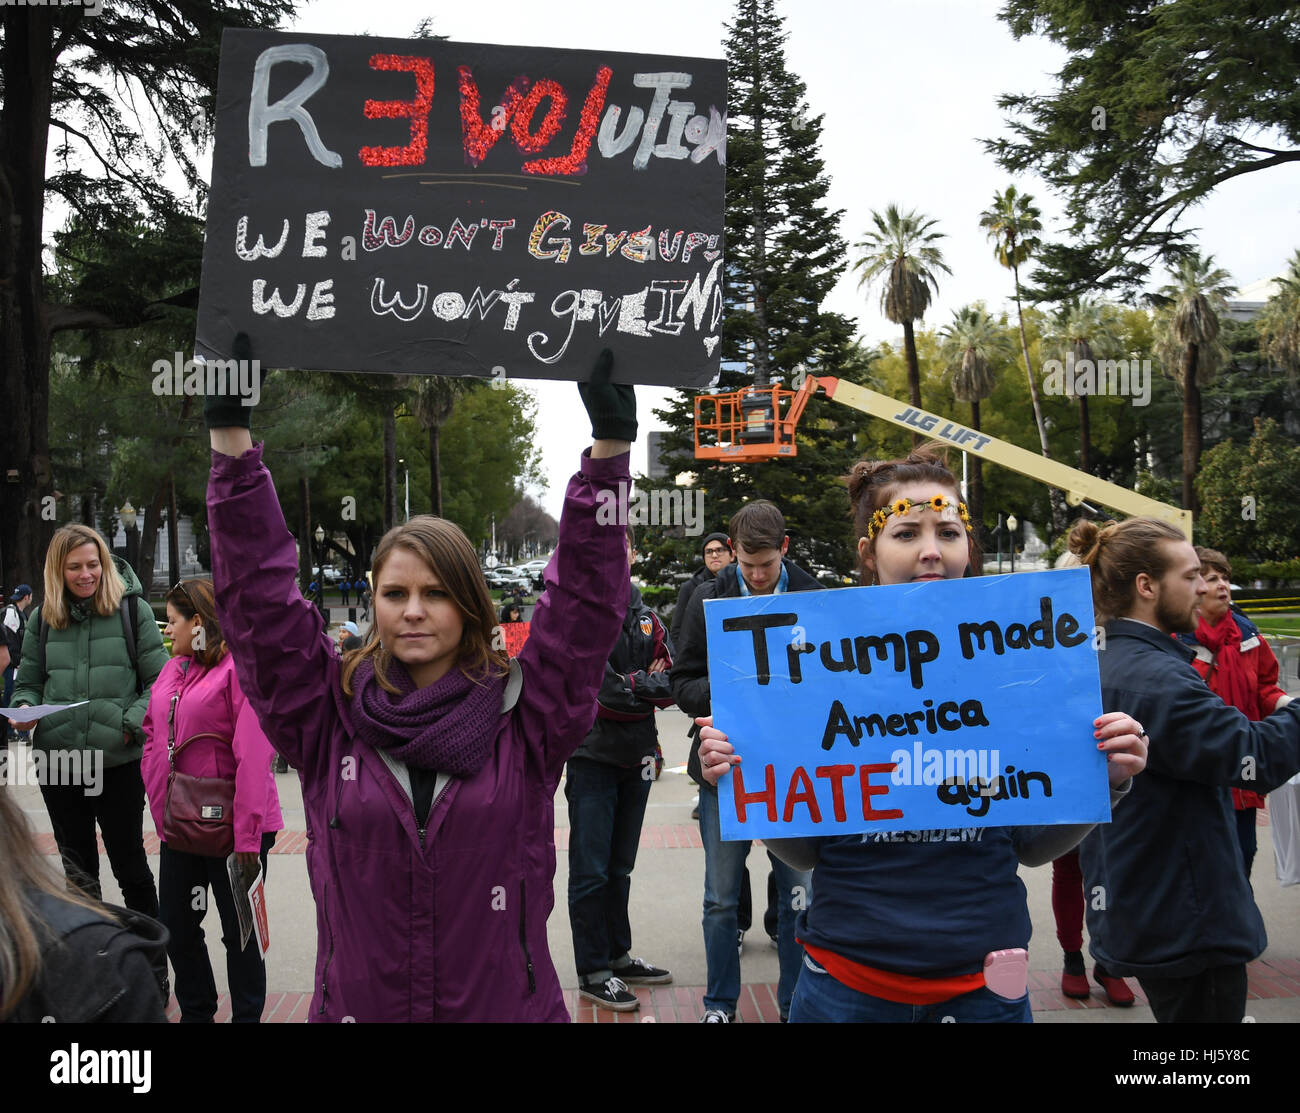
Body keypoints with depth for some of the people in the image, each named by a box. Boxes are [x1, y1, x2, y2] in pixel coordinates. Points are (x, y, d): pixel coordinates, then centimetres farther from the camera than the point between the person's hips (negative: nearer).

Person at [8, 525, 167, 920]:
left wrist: (132, 724, -15)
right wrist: (24, 708, -7)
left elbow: (160, 680, -3)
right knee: (77, 870, 15)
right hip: (58, 760, 3)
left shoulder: (131, 609, -3)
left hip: (119, 761, -3)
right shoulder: (42, 618, 7)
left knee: (129, 864, 8)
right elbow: (29, 682, 15)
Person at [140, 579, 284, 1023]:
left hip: (229, 827, -8)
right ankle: (196, 1013, 34)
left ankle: (247, 1016, 22)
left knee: (238, 931, 7)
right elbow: (153, 734, 18)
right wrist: (159, 800, 3)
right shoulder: (172, 670, 10)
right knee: (176, 925, 16)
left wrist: (247, 834, -23)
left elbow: (253, 756, -21)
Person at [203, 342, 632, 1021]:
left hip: (508, 1004, 0)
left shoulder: (521, 715, -5)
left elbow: (585, 597, -11)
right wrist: (230, 437, -13)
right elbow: (256, 596, -7)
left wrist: (609, 449, -17)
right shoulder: (329, 716, -3)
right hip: (355, 1003, 1)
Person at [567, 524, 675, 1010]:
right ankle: (592, 973, 10)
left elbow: (670, 685, 3)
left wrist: (628, 685, -13)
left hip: (635, 754, 6)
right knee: (592, 871, 0)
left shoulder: (646, 618, 11)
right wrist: (647, 685, -7)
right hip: (591, 754, -6)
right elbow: (600, 687, -18)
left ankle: (618, 956, 28)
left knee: (620, 866, 16)